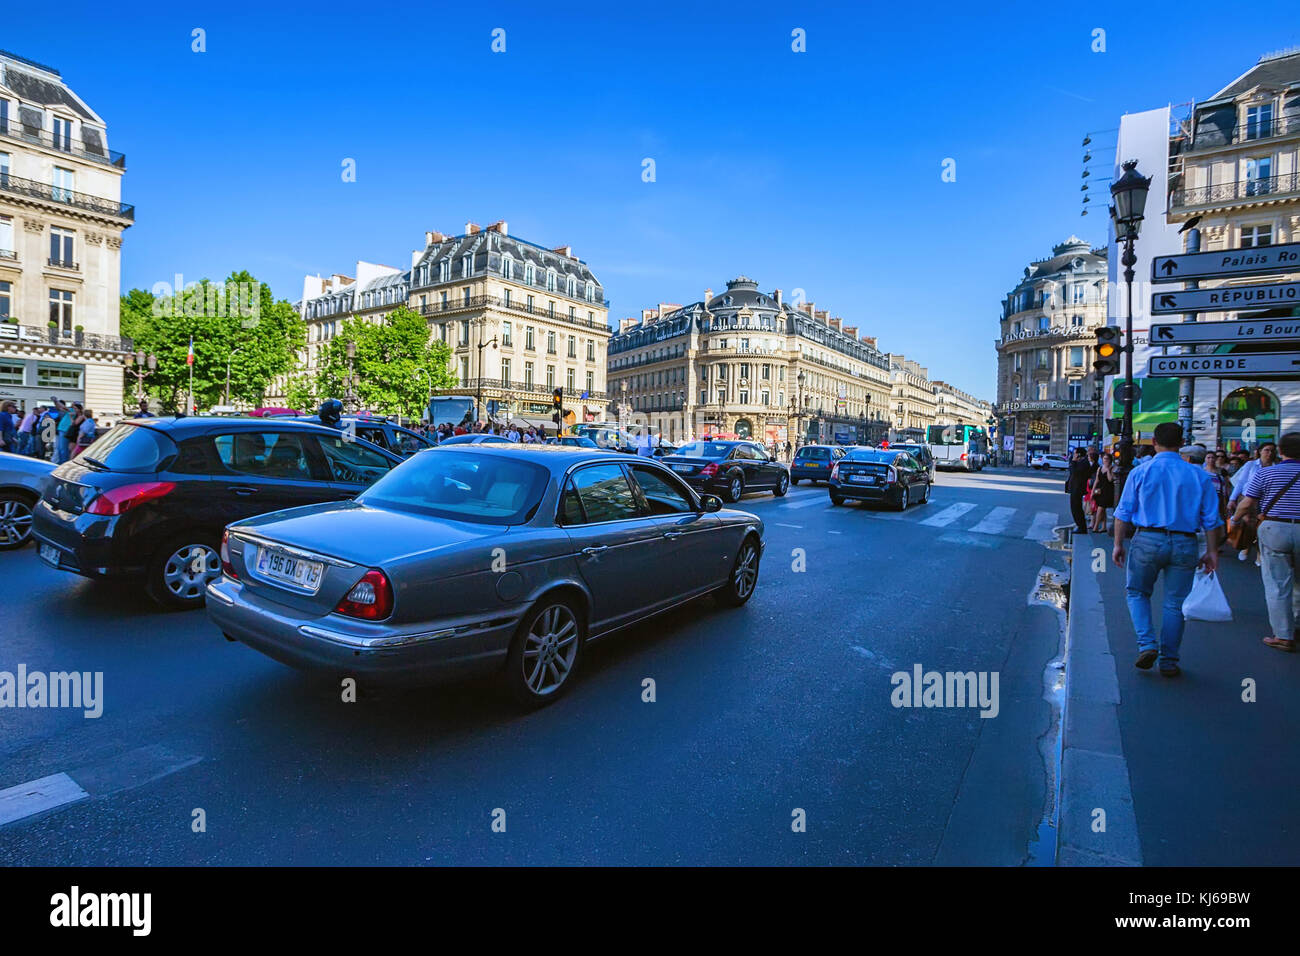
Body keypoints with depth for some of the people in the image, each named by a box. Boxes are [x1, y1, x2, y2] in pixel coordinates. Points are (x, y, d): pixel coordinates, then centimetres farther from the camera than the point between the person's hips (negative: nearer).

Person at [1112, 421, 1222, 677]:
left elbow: (1124, 513, -2)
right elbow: (1211, 519, 4)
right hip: (1184, 544, 2)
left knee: (1137, 593, 16)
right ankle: (1169, 661, 16)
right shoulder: (1198, 475, 4)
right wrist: (1211, 551, 10)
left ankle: (1147, 644, -1)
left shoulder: (1140, 472, -1)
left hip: (1147, 540, -2)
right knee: (1175, 603, 9)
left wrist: (1119, 544, 4)